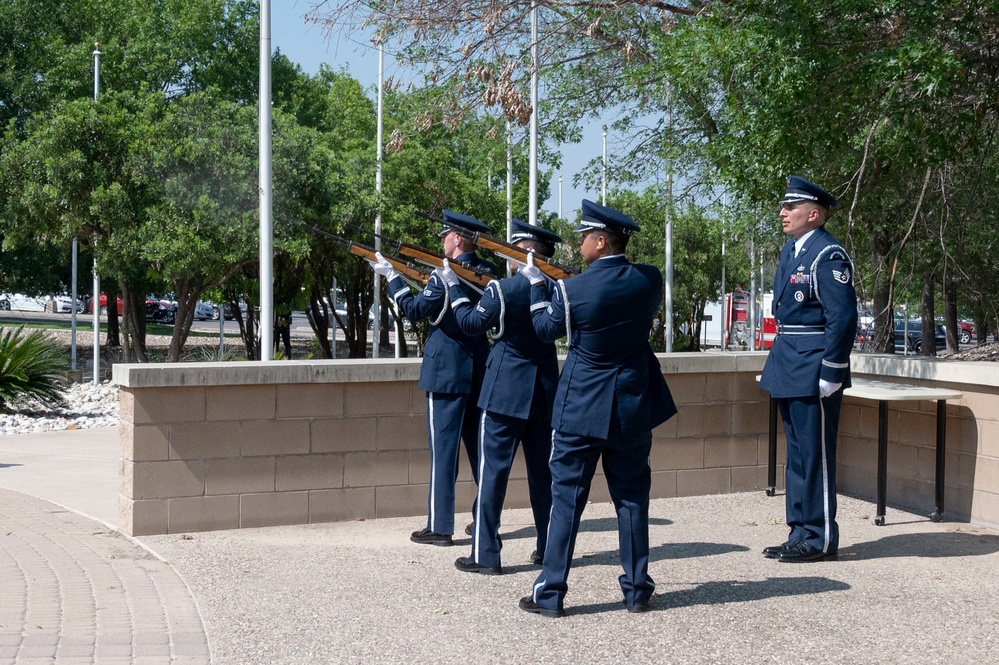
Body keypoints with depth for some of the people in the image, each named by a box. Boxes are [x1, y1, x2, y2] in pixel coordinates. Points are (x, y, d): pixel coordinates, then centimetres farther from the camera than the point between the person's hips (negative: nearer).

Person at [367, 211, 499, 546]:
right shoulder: (490, 273, 5)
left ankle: (439, 527, 1)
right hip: (480, 369, 7)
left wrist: (392, 276, 3)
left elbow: (413, 310, -7)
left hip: (447, 371, -6)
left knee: (443, 447, -2)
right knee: (480, 446, 14)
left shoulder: (443, 274, -14)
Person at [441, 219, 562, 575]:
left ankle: (486, 555, 1)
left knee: (493, 466, 0)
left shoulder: (502, 288, -14)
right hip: (545, 388, 5)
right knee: (544, 468, 13)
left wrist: (453, 285, 8)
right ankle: (550, 548, 20)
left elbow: (472, 323, -2)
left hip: (505, 390, -5)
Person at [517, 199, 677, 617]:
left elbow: (545, 328, 2)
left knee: (566, 496, 4)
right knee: (632, 497, 12)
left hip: (581, 408, -3)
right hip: (633, 406, 3)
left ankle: (550, 593, 7)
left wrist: (536, 285, 18)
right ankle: (637, 590, 17)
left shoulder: (572, 289, -16)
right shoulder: (650, 280, -5)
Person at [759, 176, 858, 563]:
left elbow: (843, 319, -19)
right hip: (788, 367, 10)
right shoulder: (791, 250, 14)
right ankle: (801, 532, 24)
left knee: (816, 454, -2)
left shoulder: (828, 255, -14)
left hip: (812, 370, -10)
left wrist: (829, 375, -20)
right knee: (797, 453, 15)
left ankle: (820, 538, 8)